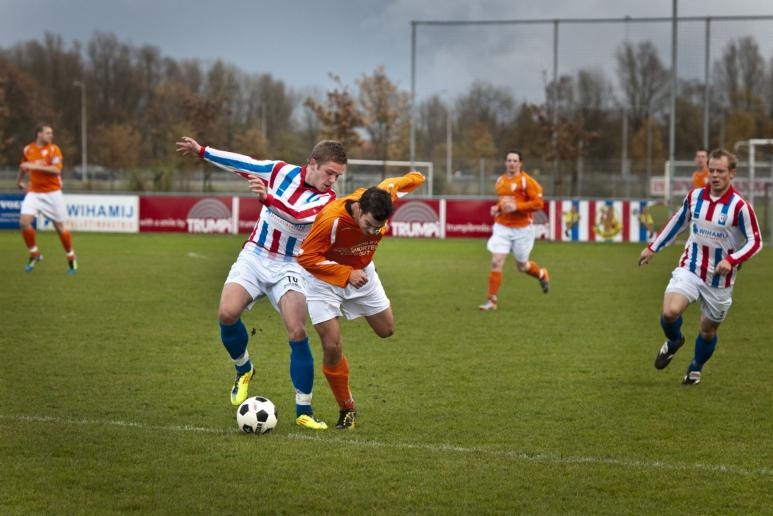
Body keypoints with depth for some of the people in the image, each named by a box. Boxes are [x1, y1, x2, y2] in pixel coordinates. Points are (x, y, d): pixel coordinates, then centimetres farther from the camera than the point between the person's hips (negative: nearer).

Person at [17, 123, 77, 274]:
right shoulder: (28, 150, 5)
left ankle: (71, 257, 22)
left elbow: (57, 169, -22)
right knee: (24, 221, -16)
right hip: (34, 193, 3)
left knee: (60, 227, 2)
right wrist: (19, 181, 34)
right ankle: (34, 253, 3)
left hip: (52, 193, -3)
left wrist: (35, 166, -28)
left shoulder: (53, 149, -7)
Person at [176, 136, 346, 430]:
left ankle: (304, 411, -5)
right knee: (227, 314, -21)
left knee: (297, 334, -17)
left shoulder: (327, 199, -12)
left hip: (288, 267, -2)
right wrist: (201, 151, 16)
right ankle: (243, 369, 9)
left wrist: (267, 198, -48)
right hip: (254, 257, 2)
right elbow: (244, 164, 10)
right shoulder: (282, 172, -4)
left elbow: (298, 216, -31)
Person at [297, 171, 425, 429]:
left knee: (387, 330, 14)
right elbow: (306, 257, -28)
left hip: (361, 272, 5)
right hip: (325, 279, -5)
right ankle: (347, 410, 7)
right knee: (332, 347, -11)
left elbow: (414, 179, -6)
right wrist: (346, 273, -29)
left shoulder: (385, 195, -25)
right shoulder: (331, 219, -37)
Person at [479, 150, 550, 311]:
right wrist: (497, 208, 5)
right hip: (502, 228, 4)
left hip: (521, 229, -4)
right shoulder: (500, 181, 9)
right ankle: (491, 300, -6)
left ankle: (542, 275, 45)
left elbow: (538, 203, -15)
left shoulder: (526, 181, -10)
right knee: (496, 262, -11)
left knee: (522, 266, 11)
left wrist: (516, 207, -23)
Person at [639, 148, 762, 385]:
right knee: (670, 312, -22)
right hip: (690, 267, 2)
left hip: (719, 279, -2)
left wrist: (731, 260, -27)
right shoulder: (695, 196, -1)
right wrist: (653, 248, 20)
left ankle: (696, 368, 41)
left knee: (708, 330, 10)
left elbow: (755, 242, -11)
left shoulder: (740, 206, -14)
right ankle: (673, 341, 14)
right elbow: (678, 222, 17)